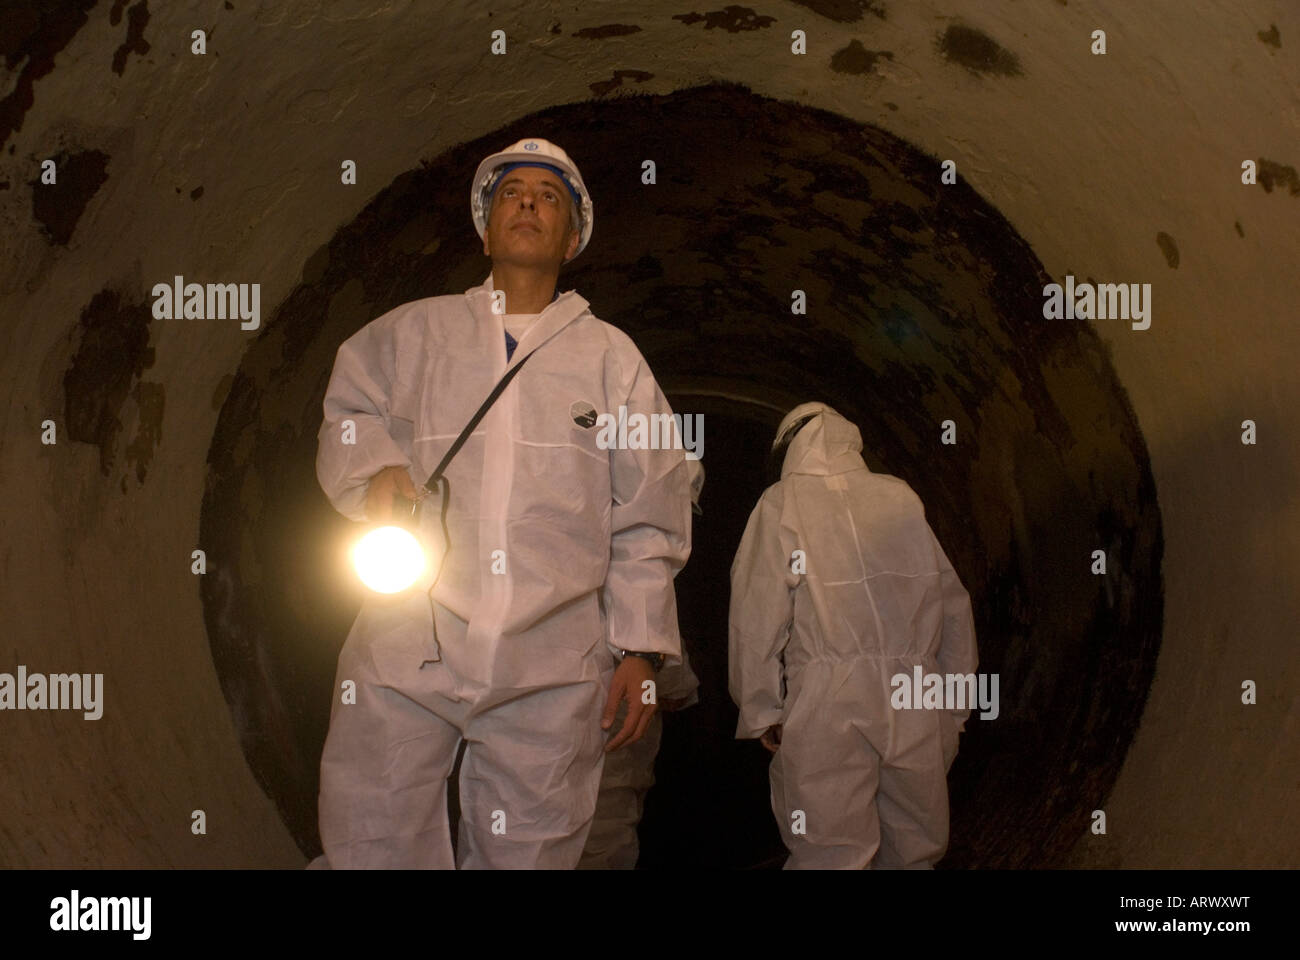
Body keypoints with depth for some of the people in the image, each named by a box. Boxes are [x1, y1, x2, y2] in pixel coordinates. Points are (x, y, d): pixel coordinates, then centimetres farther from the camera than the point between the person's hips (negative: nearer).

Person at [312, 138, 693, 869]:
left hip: (553, 670, 0)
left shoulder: (611, 356, 16)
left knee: (527, 853, 1)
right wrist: (373, 473, -3)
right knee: (375, 845, -6)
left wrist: (642, 646, 5)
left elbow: (646, 519, 12)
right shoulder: (411, 333, 18)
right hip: (407, 646, 0)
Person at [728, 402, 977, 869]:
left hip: (827, 706, -3)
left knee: (832, 856, -4)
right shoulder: (902, 498, 16)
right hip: (915, 703, 3)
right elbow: (952, 605, 16)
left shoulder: (781, 503, 6)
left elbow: (757, 618, -1)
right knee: (913, 851, 11)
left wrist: (762, 714, 4)